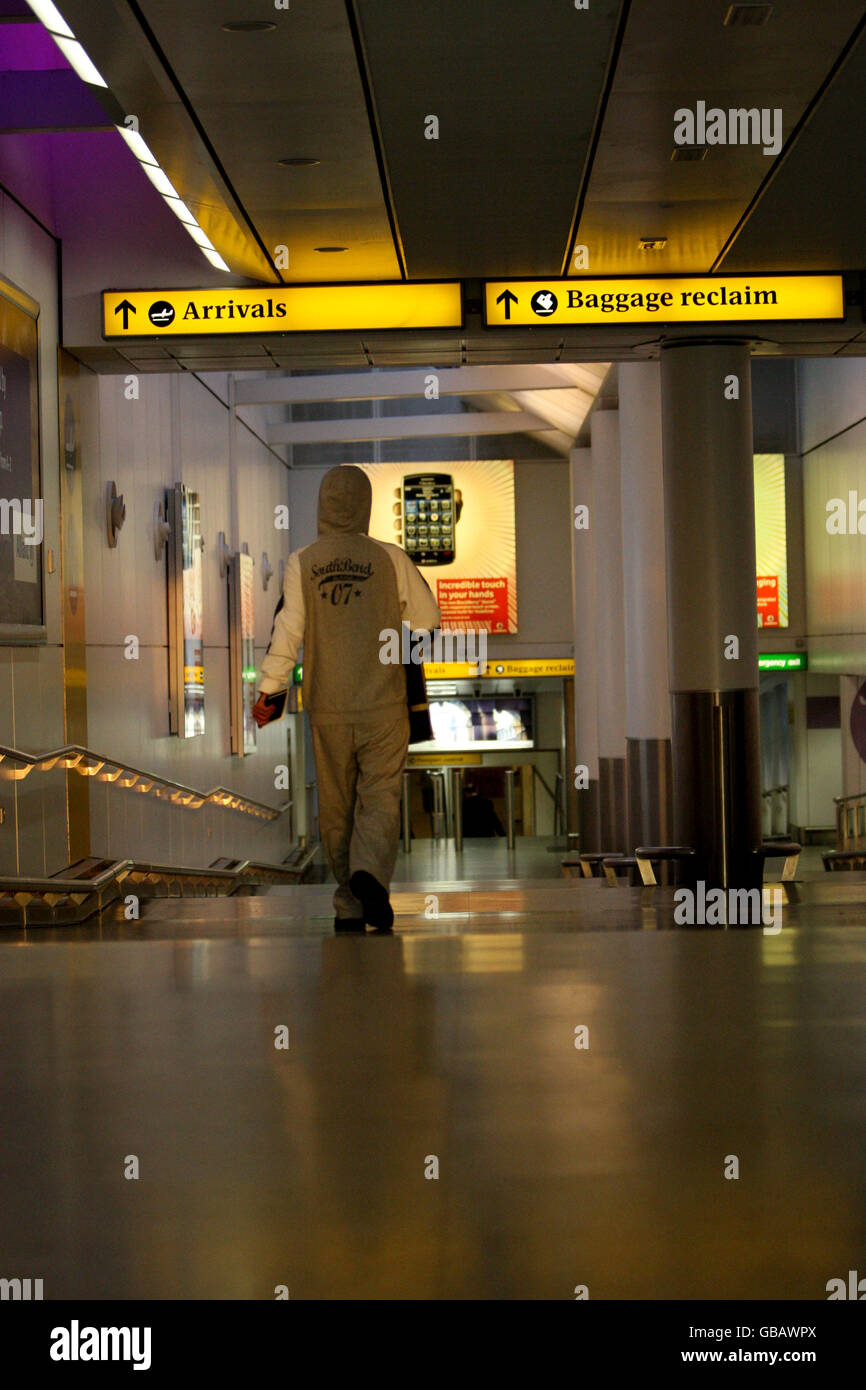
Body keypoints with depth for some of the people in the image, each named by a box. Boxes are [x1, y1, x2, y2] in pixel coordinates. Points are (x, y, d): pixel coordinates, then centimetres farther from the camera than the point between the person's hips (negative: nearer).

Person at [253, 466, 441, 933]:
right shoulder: (391, 558, -2)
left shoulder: (301, 563, -2)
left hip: (327, 708, 1)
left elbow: (286, 629, -7)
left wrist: (267, 691, 0)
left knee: (336, 807, 10)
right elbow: (427, 619, 7)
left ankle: (348, 909, 16)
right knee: (380, 797, 0)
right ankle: (370, 872, -27)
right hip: (383, 703, -1)